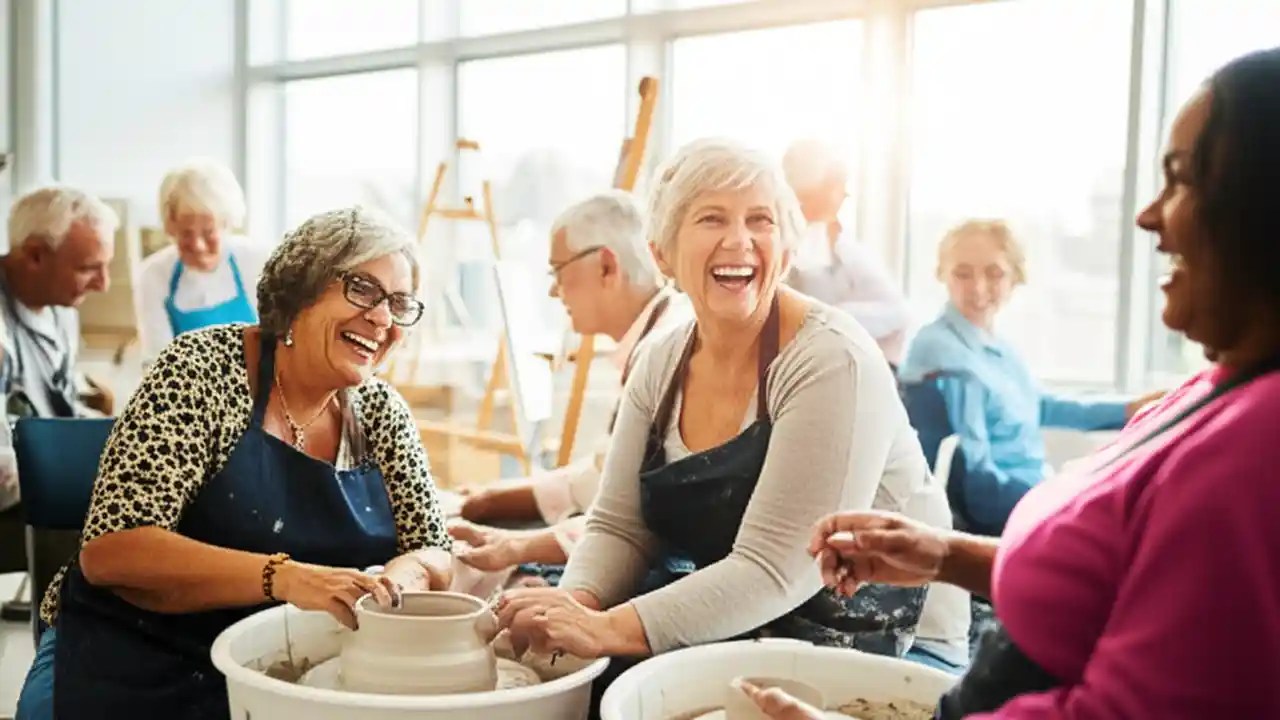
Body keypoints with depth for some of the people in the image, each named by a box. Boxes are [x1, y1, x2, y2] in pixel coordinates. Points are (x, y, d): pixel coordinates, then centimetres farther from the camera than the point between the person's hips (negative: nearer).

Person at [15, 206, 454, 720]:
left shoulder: (381, 412, 3)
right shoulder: (204, 368, -11)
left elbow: (435, 558, 6)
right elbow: (109, 550, -19)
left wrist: (402, 577, -18)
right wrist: (283, 577, -31)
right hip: (136, 673, -5)